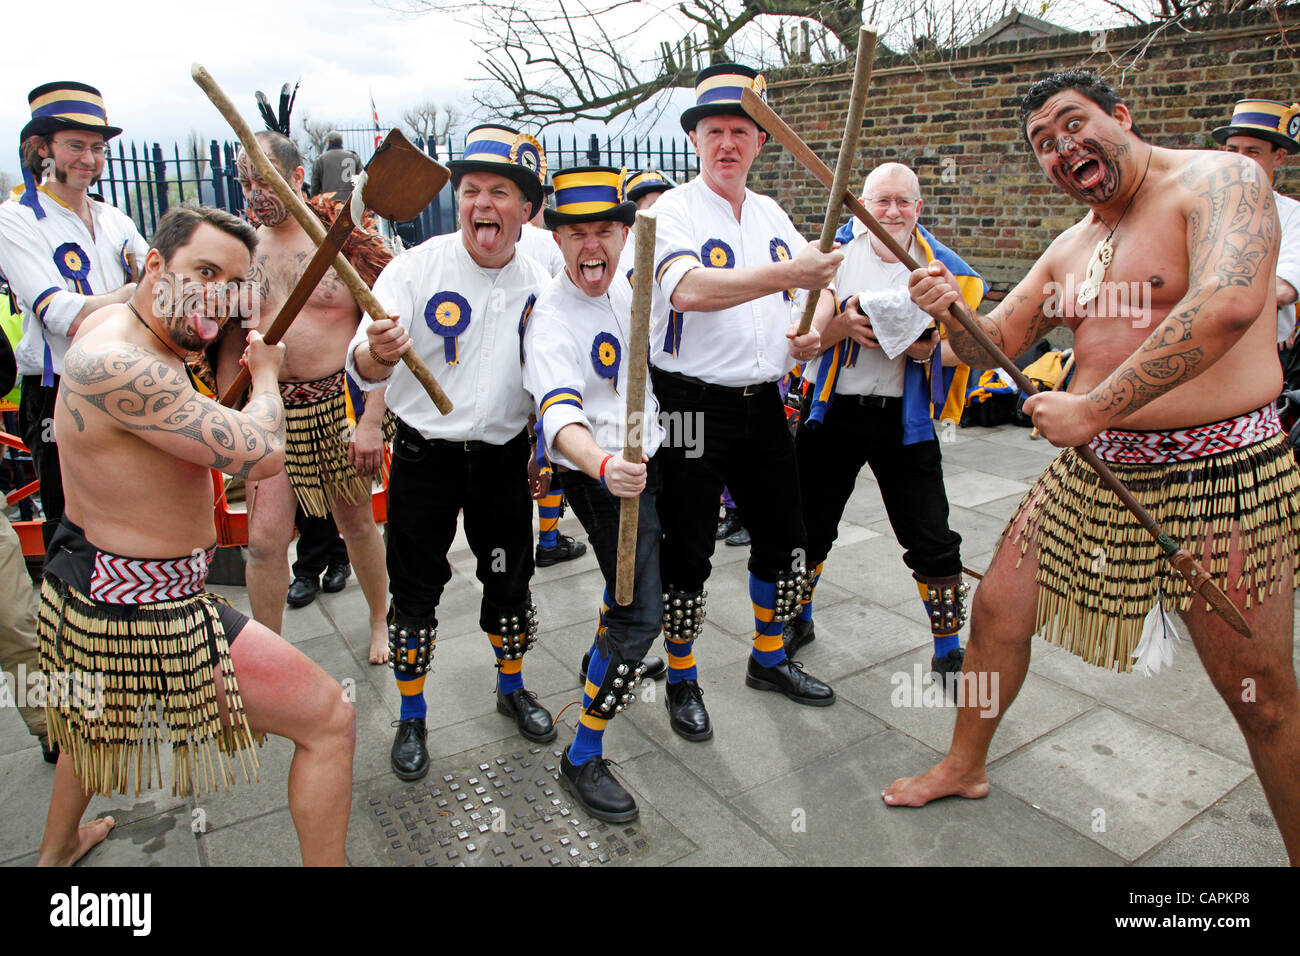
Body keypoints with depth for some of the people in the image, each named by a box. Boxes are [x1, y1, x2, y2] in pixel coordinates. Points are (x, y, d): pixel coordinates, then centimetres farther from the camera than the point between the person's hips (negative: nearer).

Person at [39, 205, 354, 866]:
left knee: (98, 711, 40)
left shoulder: (113, 317, 2)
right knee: (329, 720, -4)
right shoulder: (118, 365, -29)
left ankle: (57, 847, 65)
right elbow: (259, 455, -32)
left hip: (82, 588, 11)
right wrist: (266, 370, -12)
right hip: (144, 622, -11)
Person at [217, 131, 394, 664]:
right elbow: (231, 345, 14)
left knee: (356, 523, 12)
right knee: (264, 539, 0)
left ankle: (381, 621, 35)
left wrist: (372, 420, -14)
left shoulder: (344, 237, -4)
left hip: (341, 405, -3)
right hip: (268, 411, 3)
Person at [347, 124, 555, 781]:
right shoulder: (417, 267, -11)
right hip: (424, 456, -2)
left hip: (504, 457, 3)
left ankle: (512, 689, 38)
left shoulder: (540, 285, -2)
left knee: (510, 581, 14)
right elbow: (362, 370, -22)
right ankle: (412, 719, 26)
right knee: (414, 591, 6)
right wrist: (379, 353, -44)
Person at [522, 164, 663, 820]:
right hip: (599, 476, -8)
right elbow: (560, 414, -40)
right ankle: (582, 760, 1)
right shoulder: (551, 319, -23)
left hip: (646, 461, 8)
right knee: (641, 615, -13)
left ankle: (603, 668, 54)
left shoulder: (627, 289, 1)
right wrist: (603, 465, -58)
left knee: (633, 583, 26)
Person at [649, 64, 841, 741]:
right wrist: (787, 274, -33)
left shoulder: (772, 215, 13)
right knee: (686, 557, 3)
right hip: (693, 405, -6)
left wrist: (813, 333, 0)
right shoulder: (672, 211, -7)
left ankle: (768, 658, 36)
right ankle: (682, 682, 24)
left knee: (785, 544, 14)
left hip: (762, 403, 6)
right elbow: (688, 289, -27)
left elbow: (816, 287, 22)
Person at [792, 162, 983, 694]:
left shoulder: (940, 267, 4)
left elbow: (960, 349, 6)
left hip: (904, 418, 0)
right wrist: (843, 325, -24)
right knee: (807, 528, 10)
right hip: (833, 411, 0)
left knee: (932, 541, 0)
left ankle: (949, 654, 18)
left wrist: (928, 350, -17)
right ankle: (799, 621, 36)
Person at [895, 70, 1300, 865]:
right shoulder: (1070, 249, 12)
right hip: (1093, 471, 7)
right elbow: (995, 343, 16)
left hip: (1220, 473, -6)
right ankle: (964, 767, 32)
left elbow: (1228, 303, -28)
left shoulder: (1219, 180, -10)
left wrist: (1092, 408, -28)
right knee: (997, 609, 10)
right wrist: (950, 310, -7)